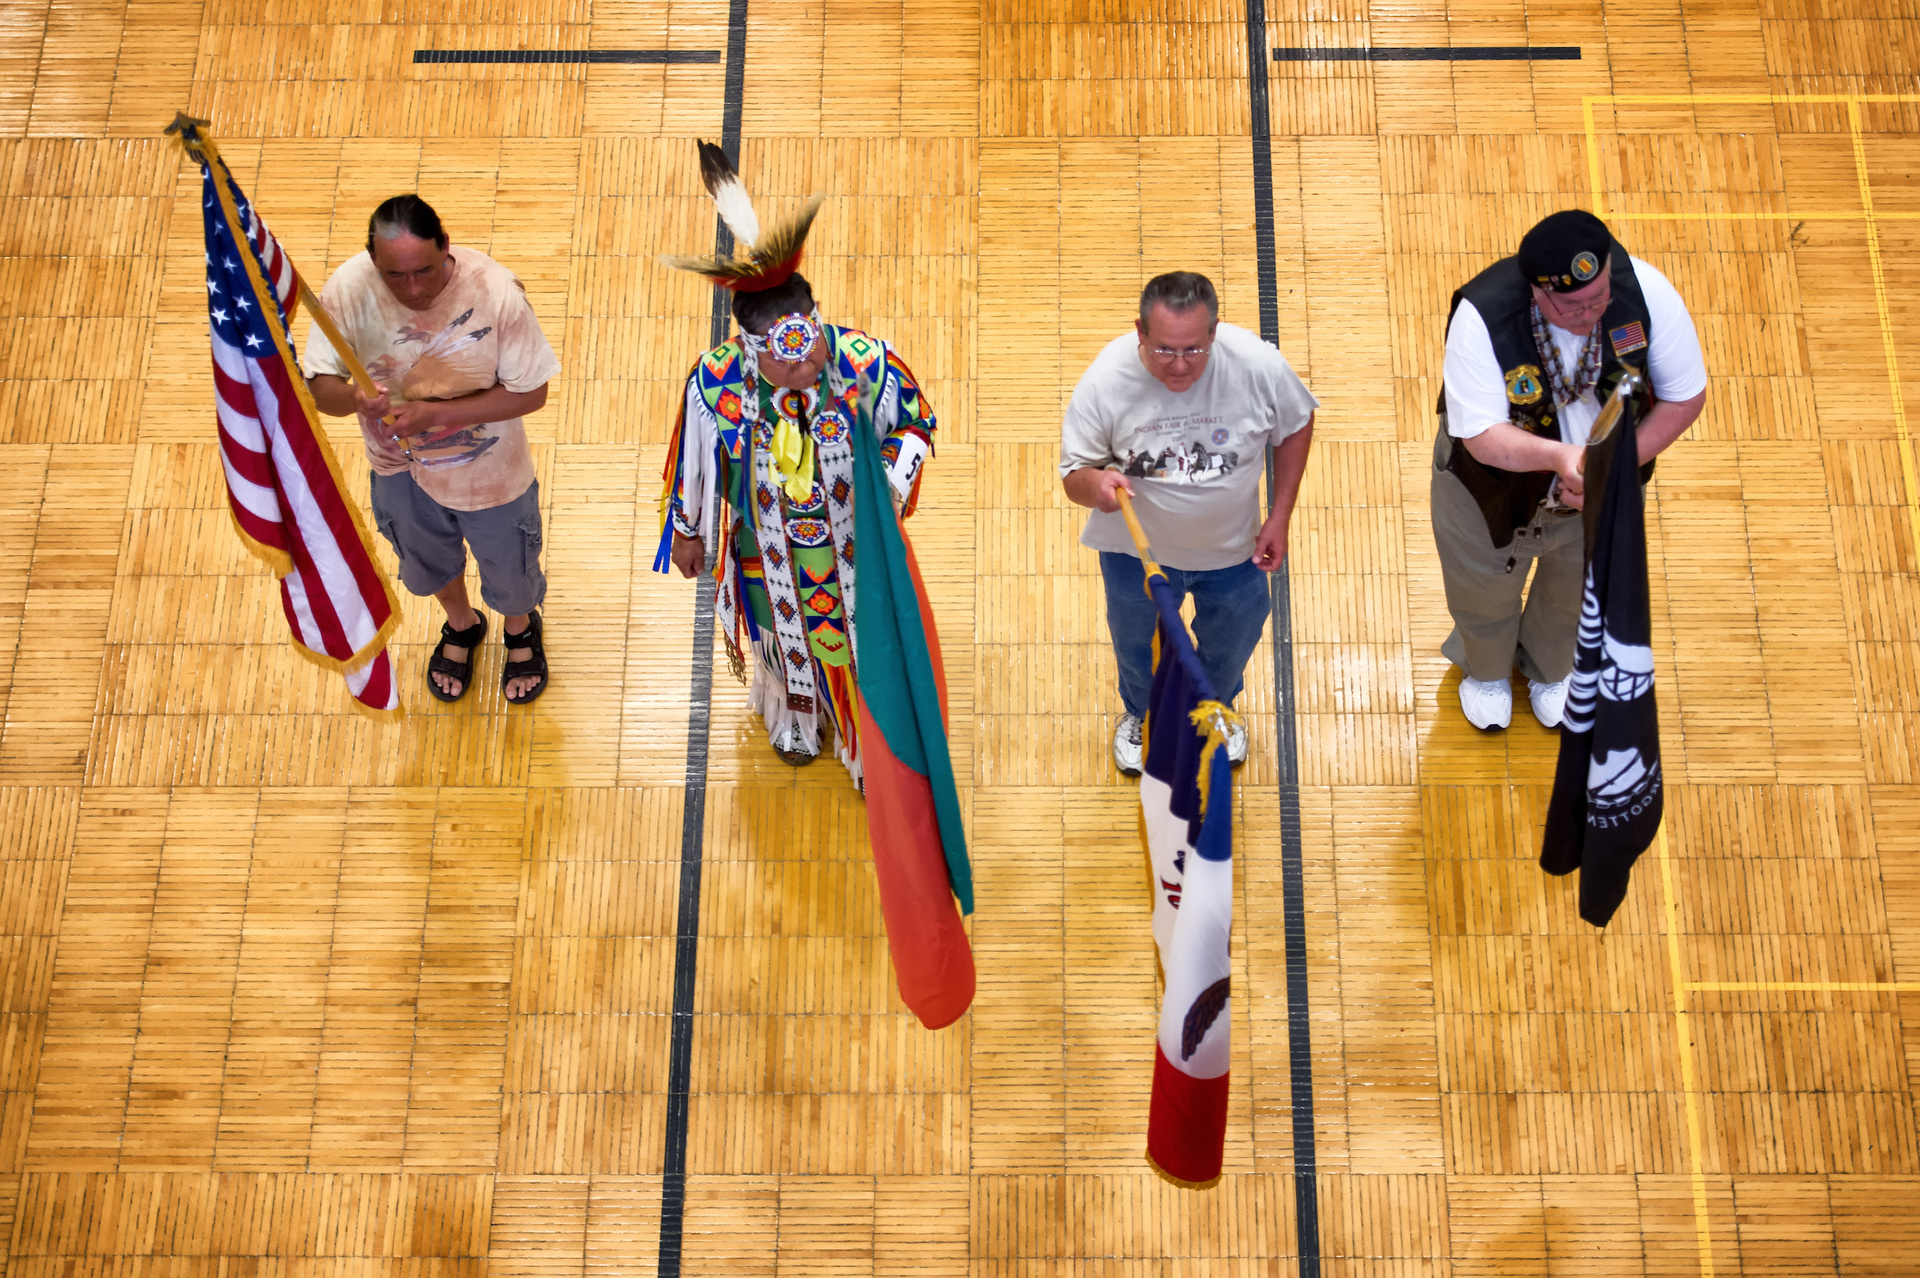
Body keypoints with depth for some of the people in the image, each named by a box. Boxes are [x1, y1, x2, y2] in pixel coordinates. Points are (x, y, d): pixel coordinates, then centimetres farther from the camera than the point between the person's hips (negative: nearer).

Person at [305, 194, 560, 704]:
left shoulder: (496, 292, -33)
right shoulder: (348, 291, -27)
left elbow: (529, 393, -25)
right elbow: (319, 384, -18)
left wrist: (436, 412, -34)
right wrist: (353, 398, -43)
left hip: (488, 471, -2)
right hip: (400, 466, 2)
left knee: (508, 567, 25)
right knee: (427, 558, 31)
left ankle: (522, 629, 61)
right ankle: (461, 625, 65)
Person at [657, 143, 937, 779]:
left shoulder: (860, 361, -31)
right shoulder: (716, 380, -29)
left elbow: (914, 420, -12)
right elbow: (696, 463, -10)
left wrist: (894, 484, -29)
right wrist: (687, 533, 4)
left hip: (852, 546, 0)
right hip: (770, 552, 1)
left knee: (859, 644, 23)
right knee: (787, 637, 30)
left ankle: (870, 748, 52)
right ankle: (797, 712, 65)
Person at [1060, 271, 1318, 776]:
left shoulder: (1259, 366, -29)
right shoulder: (1105, 380, -31)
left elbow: (1296, 426, -7)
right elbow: (1072, 476, -20)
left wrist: (1280, 517, -8)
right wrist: (1094, 483, -45)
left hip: (1232, 546, 1)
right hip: (1136, 548, -1)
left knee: (1231, 640, 28)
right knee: (1137, 645, 26)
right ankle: (1142, 714, 62)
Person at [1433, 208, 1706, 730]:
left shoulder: (1646, 290, -31)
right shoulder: (1482, 316, -39)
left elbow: (1686, 397, -19)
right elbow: (1482, 436, -37)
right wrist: (1559, 455, -55)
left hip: (1601, 490, 2)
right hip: (1496, 482, -2)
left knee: (1578, 587, 29)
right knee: (1485, 588, 27)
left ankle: (1551, 667, 64)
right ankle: (1485, 668, 63)